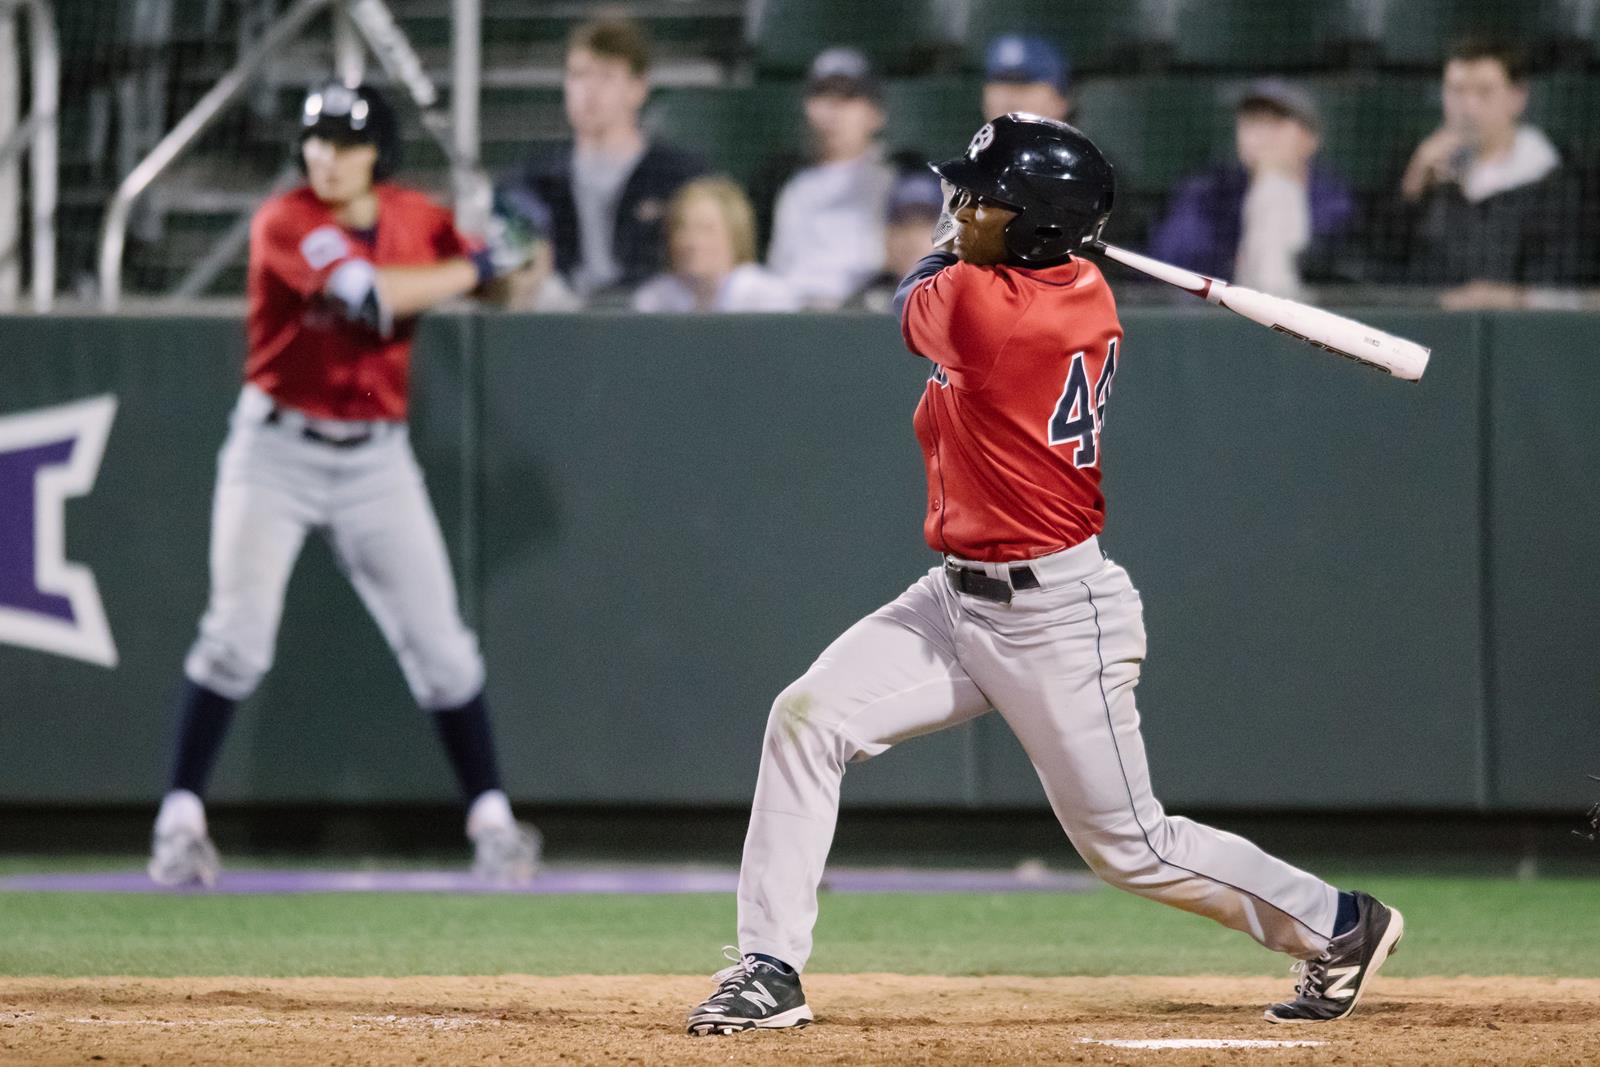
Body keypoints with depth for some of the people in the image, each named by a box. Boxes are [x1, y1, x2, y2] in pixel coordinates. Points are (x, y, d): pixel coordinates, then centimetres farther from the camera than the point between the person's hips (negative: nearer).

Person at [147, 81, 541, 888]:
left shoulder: (417, 219, 1)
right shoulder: (286, 223, -15)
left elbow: (501, 290, 11)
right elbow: (371, 296, -29)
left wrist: (518, 242, -11)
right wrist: (476, 268, -20)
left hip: (377, 458, 4)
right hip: (277, 450, -4)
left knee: (438, 642, 2)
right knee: (238, 634, -10)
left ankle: (491, 819, 10)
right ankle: (181, 817, -1)